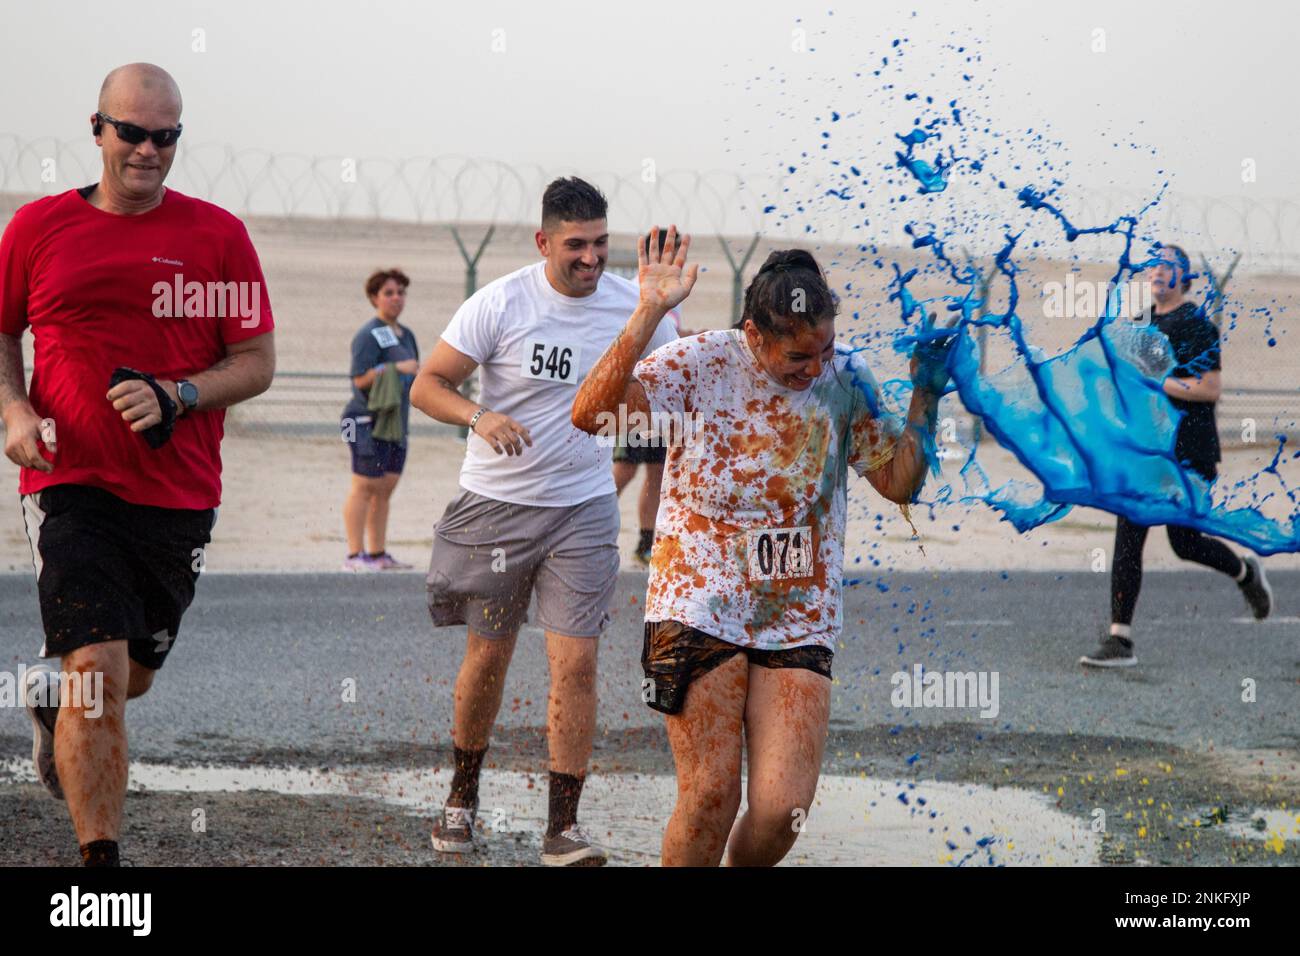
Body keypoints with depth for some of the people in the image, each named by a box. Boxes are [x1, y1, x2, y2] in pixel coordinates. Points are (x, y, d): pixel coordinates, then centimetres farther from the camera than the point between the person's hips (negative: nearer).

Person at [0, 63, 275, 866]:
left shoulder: (217, 235, 1)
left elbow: (257, 363, 2)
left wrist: (173, 398, -15)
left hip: (179, 493, 2)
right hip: (72, 486, -2)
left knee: (135, 673, 17)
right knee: (98, 670, -16)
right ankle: (101, 859, -10)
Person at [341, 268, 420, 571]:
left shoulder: (406, 335, 19)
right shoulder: (368, 335, -10)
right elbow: (360, 378, -18)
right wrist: (397, 367, -22)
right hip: (368, 420, -9)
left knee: (386, 488, 10)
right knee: (365, 486, -9)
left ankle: (378, 553, 15)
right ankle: (355, 555, -10)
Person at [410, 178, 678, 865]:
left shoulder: (634, 306, -2)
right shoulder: (501, 303, -11)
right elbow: (426, 385, -9)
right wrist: (479, 416, -27)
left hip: (584, 507, 1)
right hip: (495, 504, -1)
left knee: (576, 662, -8)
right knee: (488, 656, 10)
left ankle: (562, 828, -1)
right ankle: (463, 794, 33)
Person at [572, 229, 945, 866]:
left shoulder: (846, 381, 2)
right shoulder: (701, 363, -9)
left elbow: (900, 481, 10)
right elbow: (590, 415, -23)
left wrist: (927, 393, -2)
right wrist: (647, 316, -30)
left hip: (798, 620, 3)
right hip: (700, 611, -3)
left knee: (782, 809, -7)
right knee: (710, 800, -6)